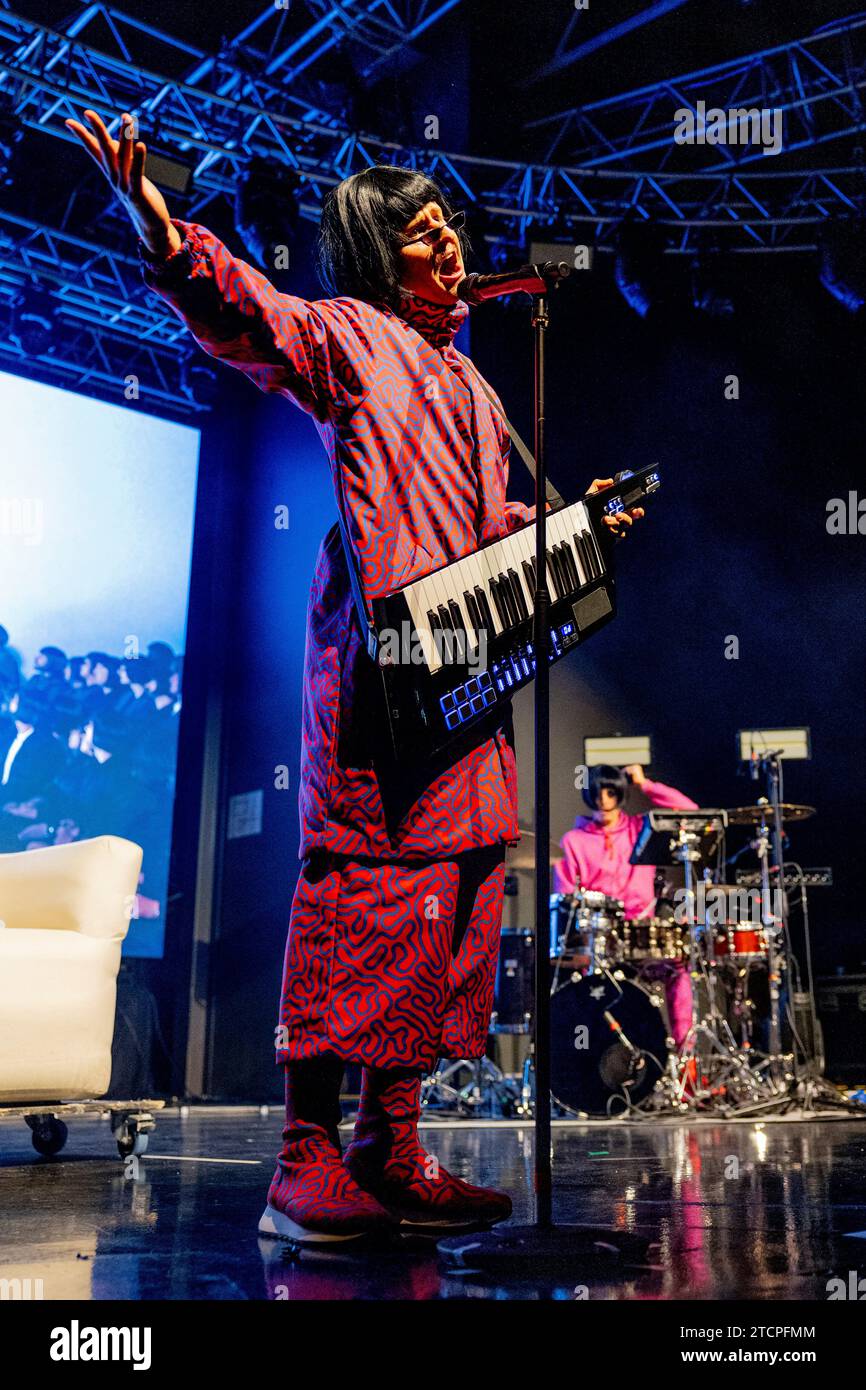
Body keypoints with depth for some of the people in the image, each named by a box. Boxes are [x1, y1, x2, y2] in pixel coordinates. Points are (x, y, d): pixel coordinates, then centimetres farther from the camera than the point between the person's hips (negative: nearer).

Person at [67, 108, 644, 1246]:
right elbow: (258, 320, -14)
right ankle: (308, 1156, -7)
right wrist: (173, 244, -31)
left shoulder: (466, 385, 30)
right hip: (378, 645, -8)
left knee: (453, 881, 2)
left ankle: (392, 1148, 7)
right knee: (362, 871, -13)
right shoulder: (350, 337, 8)